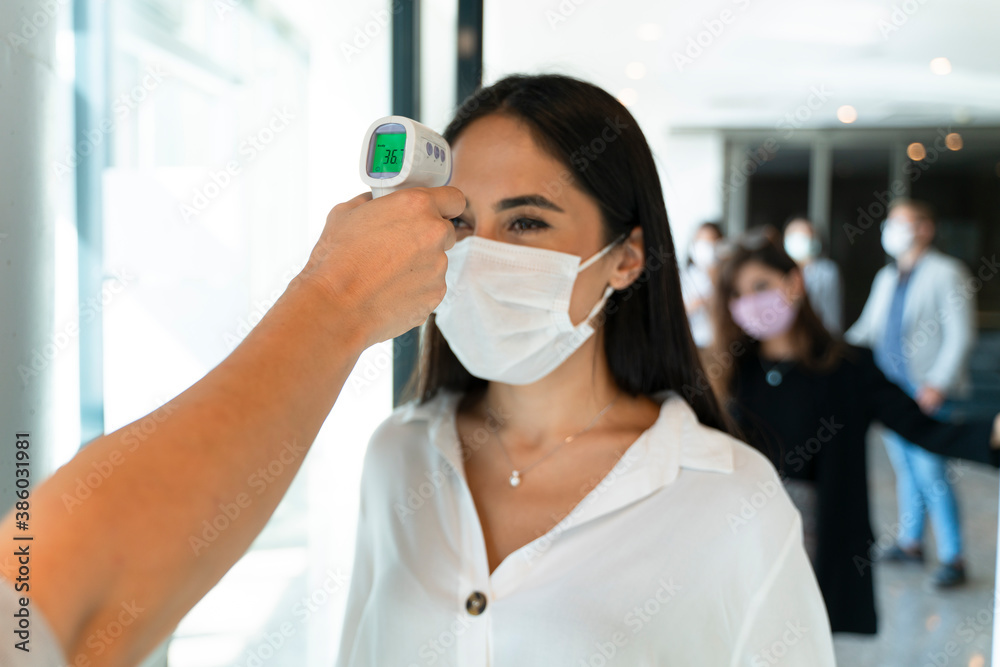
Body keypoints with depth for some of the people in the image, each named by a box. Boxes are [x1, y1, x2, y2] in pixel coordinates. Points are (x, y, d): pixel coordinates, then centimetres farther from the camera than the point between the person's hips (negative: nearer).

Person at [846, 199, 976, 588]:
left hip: (927, 394, -7)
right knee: (906, 469, 13)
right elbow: (866, 329, 22)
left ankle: (952, 558, 2)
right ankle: (910, 542, 25)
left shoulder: (946, 273, -6)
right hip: (890, 390, 7)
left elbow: (960, 335, -12)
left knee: (930, 475, -8)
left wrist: (938, 384, -19)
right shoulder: (886, 277, 16)